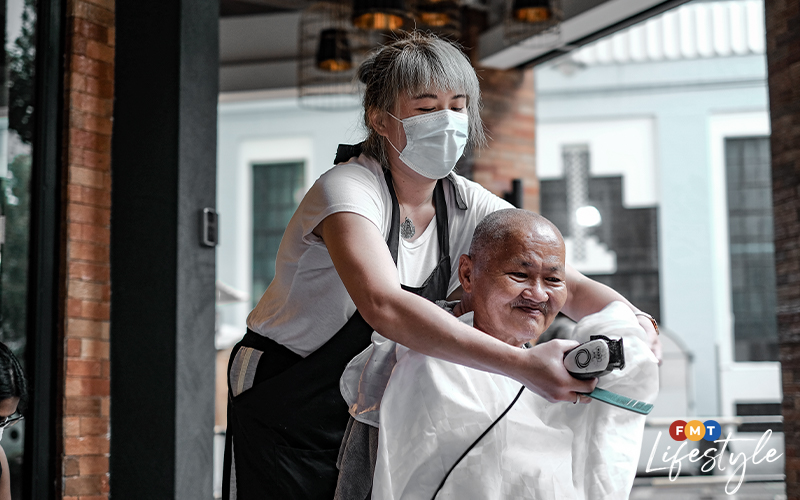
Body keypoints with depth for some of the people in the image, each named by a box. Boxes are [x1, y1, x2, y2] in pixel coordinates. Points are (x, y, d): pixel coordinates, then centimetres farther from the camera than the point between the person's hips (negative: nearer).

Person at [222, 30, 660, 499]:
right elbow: (383, 305, -44)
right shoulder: (347, 191, -26)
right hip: (284, 410, -5)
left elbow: (569, 285, -8)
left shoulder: (469, 207, -6)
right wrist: (521, 364, -52)